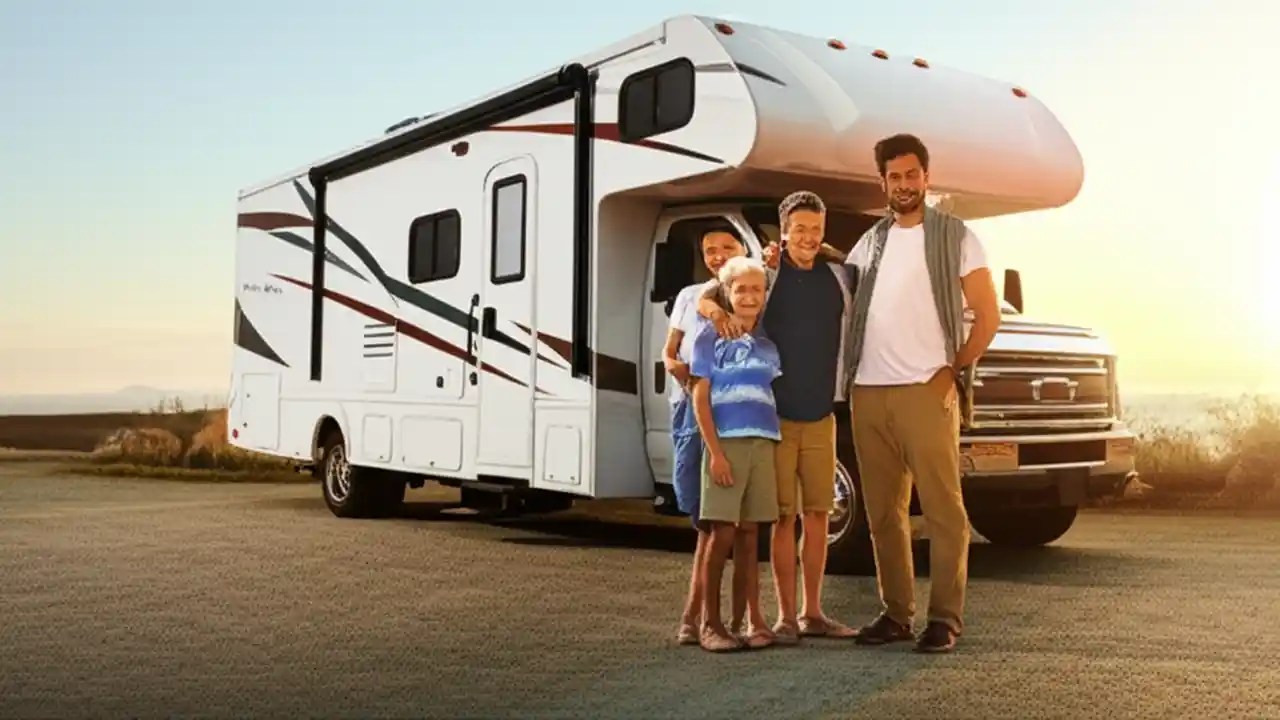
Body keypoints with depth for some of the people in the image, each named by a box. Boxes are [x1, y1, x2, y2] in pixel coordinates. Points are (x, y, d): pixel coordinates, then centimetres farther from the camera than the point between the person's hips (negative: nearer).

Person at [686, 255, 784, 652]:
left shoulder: (768, 342, 12)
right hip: (727, 441, -4)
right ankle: (710, 623, 3)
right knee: (722, 533, -4)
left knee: (749, 533, 8)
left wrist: (779, 440, 6)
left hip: (763, 442, 4)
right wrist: (714, 451, -12)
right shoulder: (710, 336, 0)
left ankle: (753, 620, 14)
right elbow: (700, 398, -4)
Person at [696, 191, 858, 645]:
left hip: (822, 416, 4)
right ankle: (786, 616, 8)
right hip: (775, 416, -4)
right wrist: (716, 309, -33)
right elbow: (704, 298, -11)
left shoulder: (840, 278, 9)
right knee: (784, 517, 0)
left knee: (818, 514, 9)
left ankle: (813, 612, 20)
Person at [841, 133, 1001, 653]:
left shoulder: (955, 236, 5)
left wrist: (954, 371, -4)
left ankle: (945, 618, 1)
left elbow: (988, 314, 2)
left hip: (925, 391, -4)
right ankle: (895, 613, 16)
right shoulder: (870, 243, 17)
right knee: (883, 510, 8)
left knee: (943, 508, -4)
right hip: (868, 392, 5)